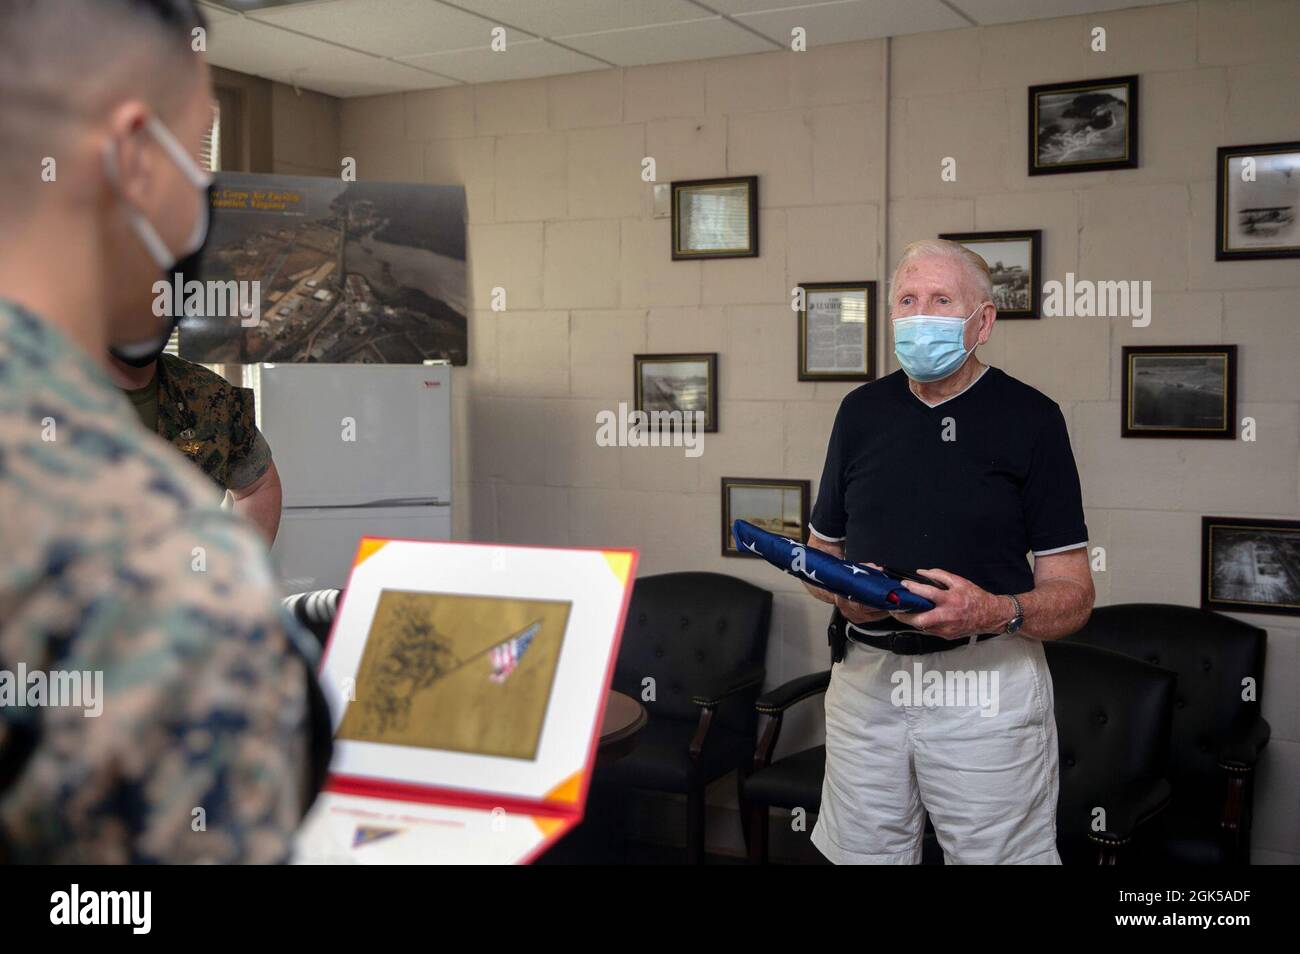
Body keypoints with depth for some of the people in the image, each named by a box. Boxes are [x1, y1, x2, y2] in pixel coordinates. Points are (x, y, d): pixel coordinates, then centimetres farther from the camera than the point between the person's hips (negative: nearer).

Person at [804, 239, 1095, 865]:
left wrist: (997, 612, -25)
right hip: (865, 677, 4)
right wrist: (845, 591, -6)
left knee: (997, 855, 3)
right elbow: (821, 549, 17)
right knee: (860, 853, 12)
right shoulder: (861, 411, 9)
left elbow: (1074, 595, -5)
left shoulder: (1028, 417, -3)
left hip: (988, 684, -3)